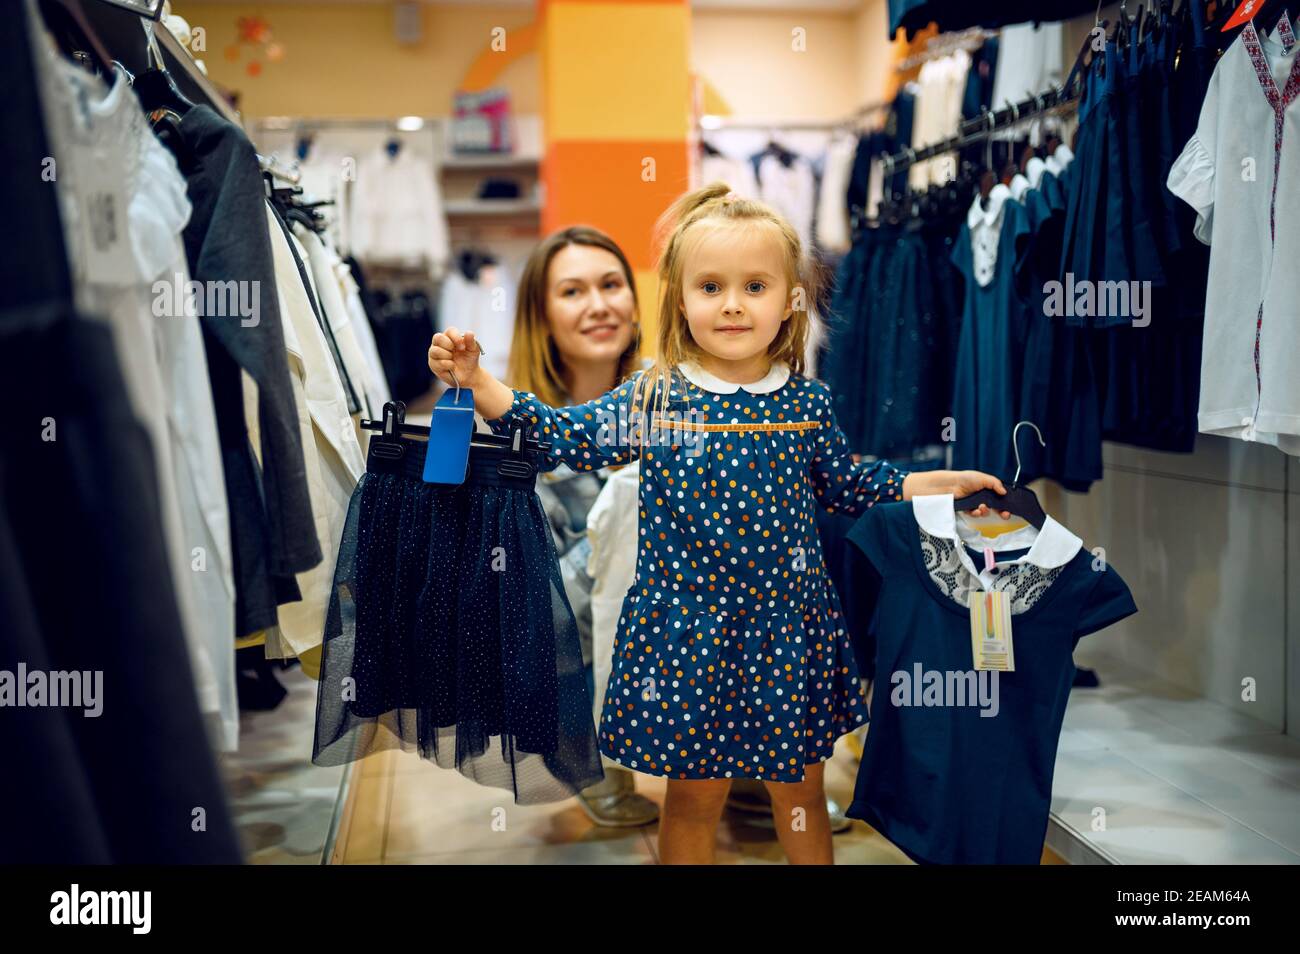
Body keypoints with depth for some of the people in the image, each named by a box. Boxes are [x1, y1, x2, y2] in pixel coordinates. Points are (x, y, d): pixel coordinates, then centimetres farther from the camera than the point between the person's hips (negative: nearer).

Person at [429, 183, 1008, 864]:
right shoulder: (652, 398, -7)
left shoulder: (808, 403, -1)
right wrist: (477, 380, -12)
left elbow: (841, 485, 13)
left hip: (788, 628, 2)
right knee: (694, 796, 13)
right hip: (687, 629, -2)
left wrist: (932, 484, 9)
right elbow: (565, 438, -4)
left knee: (800, 790, 18)